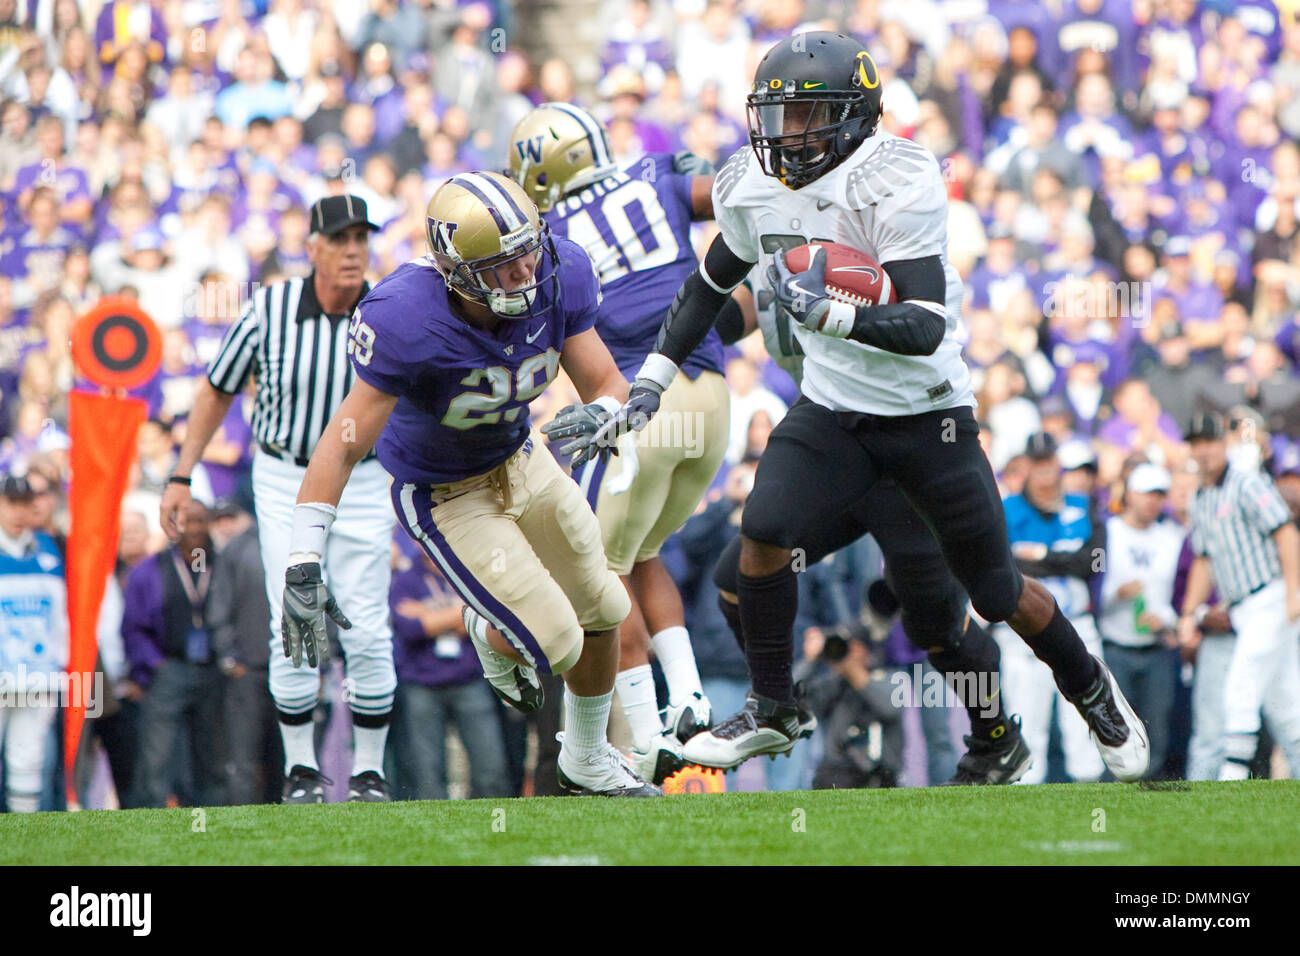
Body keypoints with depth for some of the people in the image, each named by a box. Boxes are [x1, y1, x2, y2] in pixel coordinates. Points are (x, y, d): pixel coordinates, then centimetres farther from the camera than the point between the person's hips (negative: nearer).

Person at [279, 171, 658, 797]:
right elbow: (342, 447, -33)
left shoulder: (559, 277, -22)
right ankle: (493, 637, 31)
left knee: (602, 612, 17)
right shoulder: (407, 323, -38)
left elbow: (605, 382, -11)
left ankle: (587, 763, 45)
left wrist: (600, 416, -37)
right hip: (446, 497, -6)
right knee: (554, 645, -9)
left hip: (520, 461, 6)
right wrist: (302, 565, -37)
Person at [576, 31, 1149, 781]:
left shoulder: (894, 185, -24)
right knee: (764, 532, -18)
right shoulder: (754, 186, -4)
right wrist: (652, 380, 11)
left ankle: (1091, 688, 33)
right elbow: (711, 284, 15)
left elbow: (925, 328, -31)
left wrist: (828, 314, -45)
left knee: (998, 593, 4)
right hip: (833, 410, 5)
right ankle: (774, 712, 1)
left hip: (928, 414, -5)